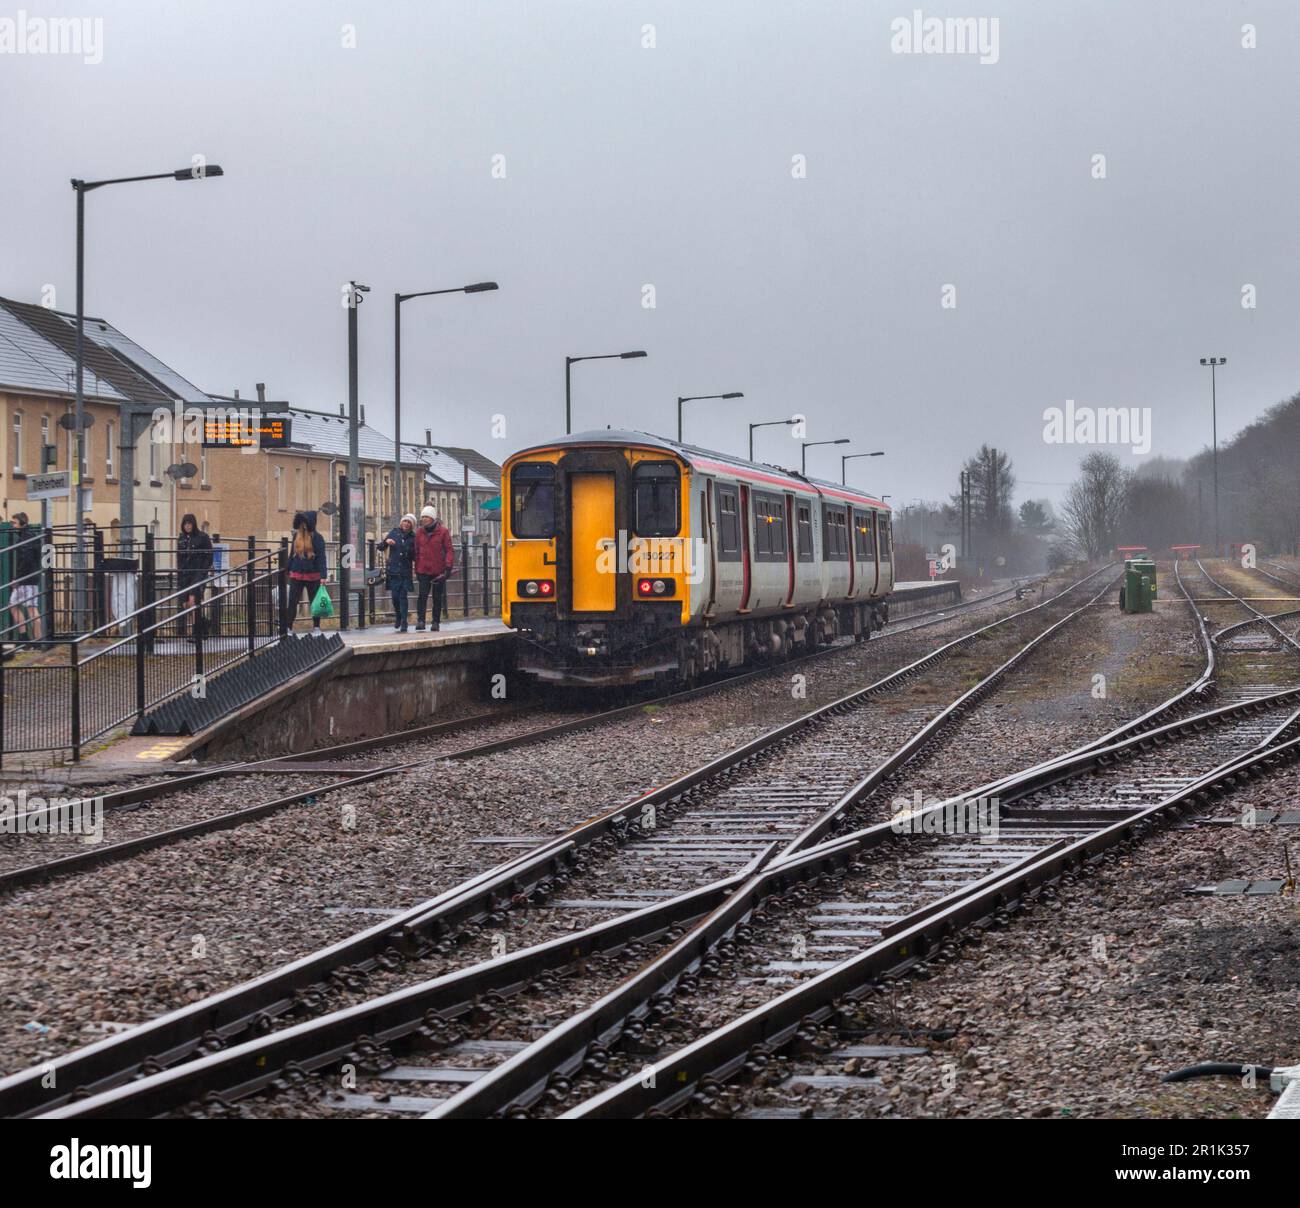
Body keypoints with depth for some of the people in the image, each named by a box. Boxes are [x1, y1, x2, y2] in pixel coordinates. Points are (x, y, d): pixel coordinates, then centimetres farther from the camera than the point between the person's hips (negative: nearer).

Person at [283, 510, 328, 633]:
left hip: (313, 576, -3)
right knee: (292, 601, -2)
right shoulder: (296, 535, 6)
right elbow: (292, 554, 13)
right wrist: (287, 570, 11)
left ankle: (316, 626, 18)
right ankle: (288, 627, -1)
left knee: (314, 602, 8)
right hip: (297, 575, 3)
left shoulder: (317, 538, -6)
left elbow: (321, 557, -10)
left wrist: (323, 575, -17)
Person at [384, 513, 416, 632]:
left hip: (405, 572, -1)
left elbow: (414, 557, 9)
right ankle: (398, 617, 27)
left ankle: (404, 624, -3)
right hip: (393, 570, 1)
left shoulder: (413, 537, 3)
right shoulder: (394, 532, 7)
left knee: (403, 596, -6)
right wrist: (386, 541, -8)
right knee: (395, 596, 1)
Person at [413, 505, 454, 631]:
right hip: (423, 570, 1)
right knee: (423, 594, -12)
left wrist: (448, 567, -12)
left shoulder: (442, 531, -2)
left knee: (437, 597, 6)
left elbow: (449, 550, -3)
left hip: (438, 570, -1)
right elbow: (417, 551, 12)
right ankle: (420, 620, -18)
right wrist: (416, 569, 11)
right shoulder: (419, 532, 6)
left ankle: (435, 622, 14)